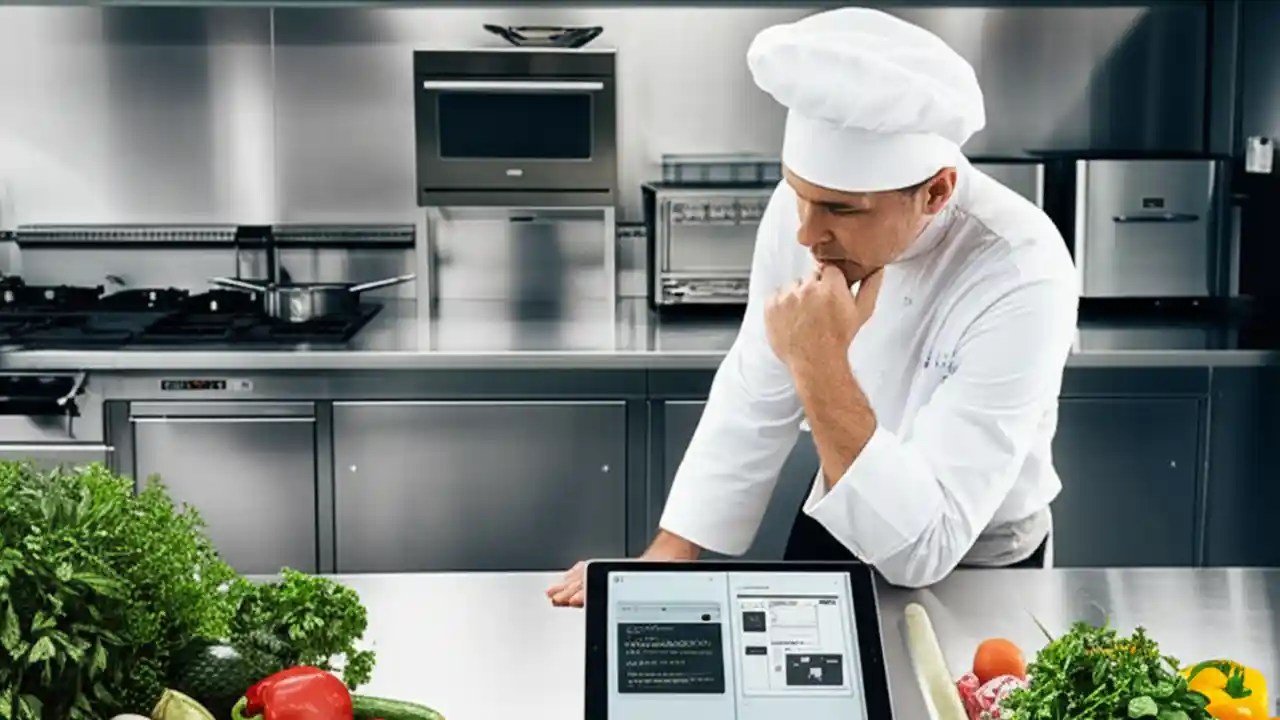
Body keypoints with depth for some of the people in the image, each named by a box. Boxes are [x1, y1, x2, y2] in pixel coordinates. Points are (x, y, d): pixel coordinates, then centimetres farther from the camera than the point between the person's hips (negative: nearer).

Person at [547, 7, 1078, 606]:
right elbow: (755, 397, -4)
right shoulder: (812, 196, -16)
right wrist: (671, 551, -7)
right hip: (837, 526, 3)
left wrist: (822, 366, -37)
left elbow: (921, 549, -31)